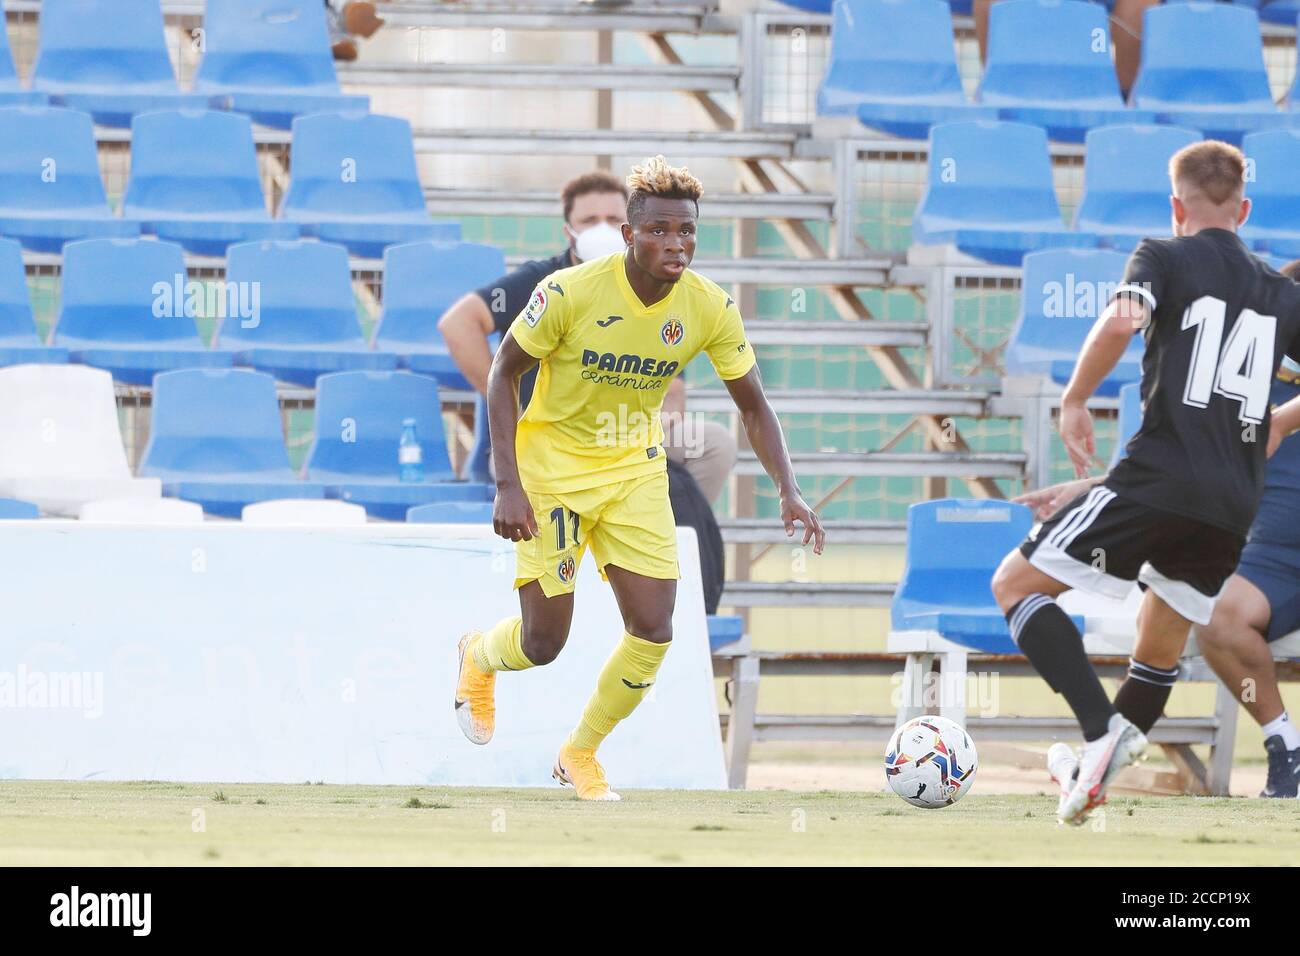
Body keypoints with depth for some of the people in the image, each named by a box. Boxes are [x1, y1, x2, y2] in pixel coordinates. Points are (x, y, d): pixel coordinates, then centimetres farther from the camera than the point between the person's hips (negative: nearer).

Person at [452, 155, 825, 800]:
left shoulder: (710, 308, -13)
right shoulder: (569, 293, -24)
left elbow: (752, 406, -1)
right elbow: (503, 372, -12)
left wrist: (788, 491, -16)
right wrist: (508, 486, -19)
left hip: (636, 473, 3)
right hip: (553, 467, -3)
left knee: (653, 632, -7)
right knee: (544, 643, -2)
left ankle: (580, 754, 19)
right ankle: (479, 657, 37)